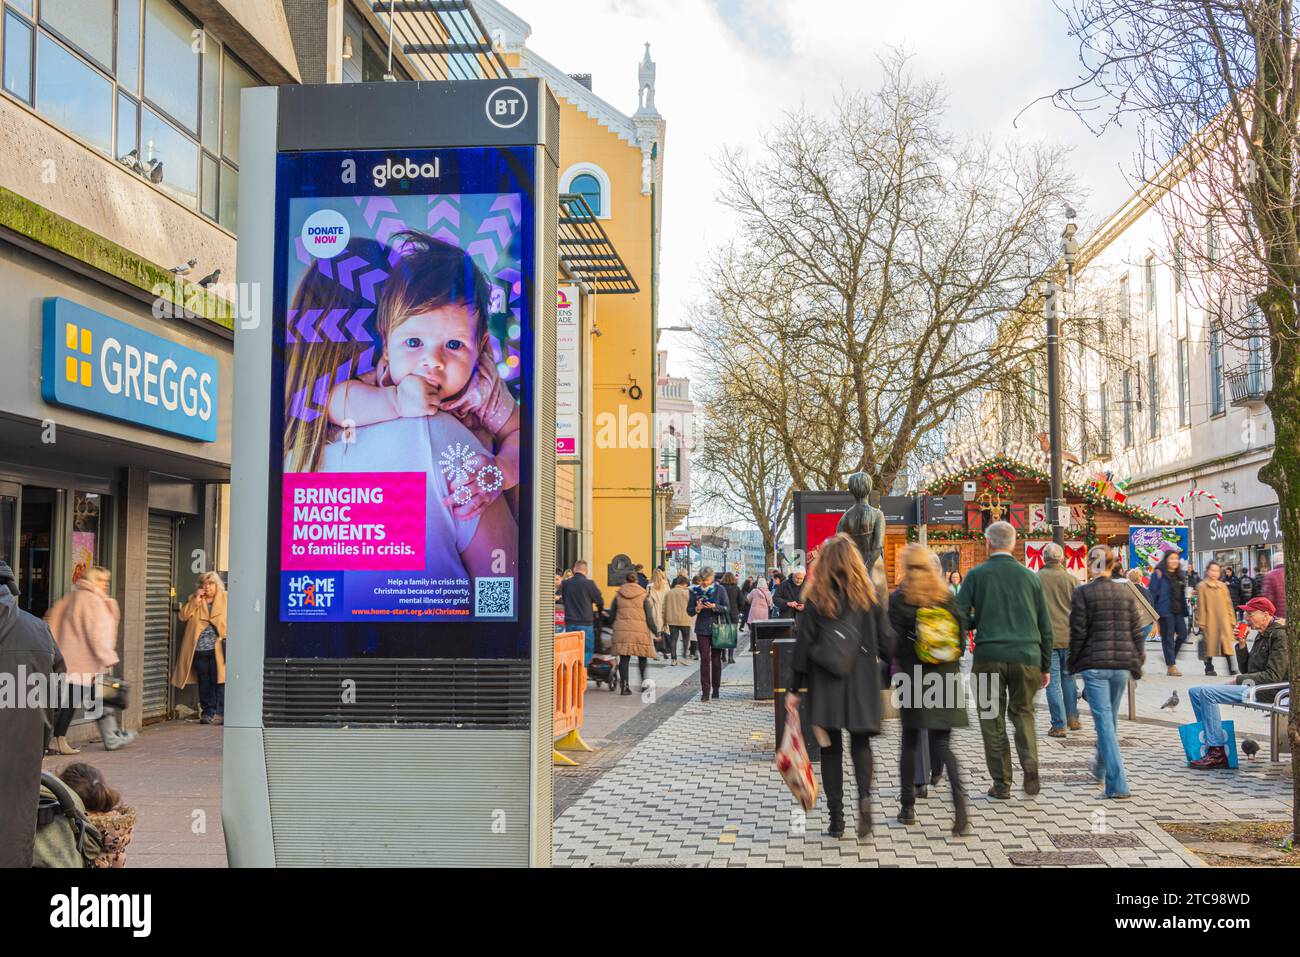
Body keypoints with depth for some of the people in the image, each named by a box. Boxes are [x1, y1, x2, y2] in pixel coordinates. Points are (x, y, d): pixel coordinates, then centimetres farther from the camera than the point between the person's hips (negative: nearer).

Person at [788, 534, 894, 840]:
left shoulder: (817, 598, -4)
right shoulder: (869, 595, 0)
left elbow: (803, 643, -3)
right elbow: (886, 640, 1)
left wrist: (795, 689, 3)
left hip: (826, 682, -1)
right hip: (862, 681, 1)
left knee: (831, 746, 9)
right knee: (860, 741, 14)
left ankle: (836, 817, 8)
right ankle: (865, 795, -12)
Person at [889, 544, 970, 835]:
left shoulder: (898, 598, -6)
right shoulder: (947, 595, 4)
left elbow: (895, 644, -7)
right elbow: (960, 638, 7)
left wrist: (898, 670, 6)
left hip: (914, 679, -3)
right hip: (946, 677, 3)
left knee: (909, 743, 11)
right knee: (941, 743, 6)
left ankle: (908, 807, 17)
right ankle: (959, 798, -16)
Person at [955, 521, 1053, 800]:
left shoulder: (977, 575, -1)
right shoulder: (1030, 577, 7)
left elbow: (959, 616, -4)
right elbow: (1045, 626, 10)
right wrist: (1046, 666, 16)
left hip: (989, 656, -2)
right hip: (1026, 656, 2)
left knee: (992, 719, 7)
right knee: (1022, 711, 17)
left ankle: (1001, 783, 8)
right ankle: (1029, 760, -8)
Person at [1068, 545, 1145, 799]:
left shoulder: (1082, 593, -7)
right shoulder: (1126, 591, 6)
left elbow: (1078, 633, -8)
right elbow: (1137, 631, 7)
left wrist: (1074, 664, 4)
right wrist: (1136, 663, 14)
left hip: (1094, 664, -4)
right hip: (1122, 664, 5)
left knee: (1104, 721, -5)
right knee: (1110, 718, 20)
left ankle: (1117, 785, -11)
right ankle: (1100, 767, 38)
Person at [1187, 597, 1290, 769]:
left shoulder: (1280, 635, -12)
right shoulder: (1261, 635, 18)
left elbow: (1274, 676, -19)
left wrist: (1238, 680, -13)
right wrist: (1242, 644, 4)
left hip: (1266, 690, -10)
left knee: (1207, 692, -23)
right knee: (1196, 691, 0)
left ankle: (1218, 753, -20)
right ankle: (1211, 744, -4)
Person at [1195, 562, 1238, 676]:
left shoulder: (1223, 586, 13)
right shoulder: (1202, 586, 1)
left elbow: (1228, 604, 14)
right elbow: (1200, 606, -1)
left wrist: (1232, 620, 9)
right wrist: (1201, 622, -5)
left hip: (1224, 620, 3)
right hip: (1210, 620, -3)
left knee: (1227, 643, -6)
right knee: (1210, 643, 3)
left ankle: (1231, 667, -8)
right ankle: (1209, 668, 13)